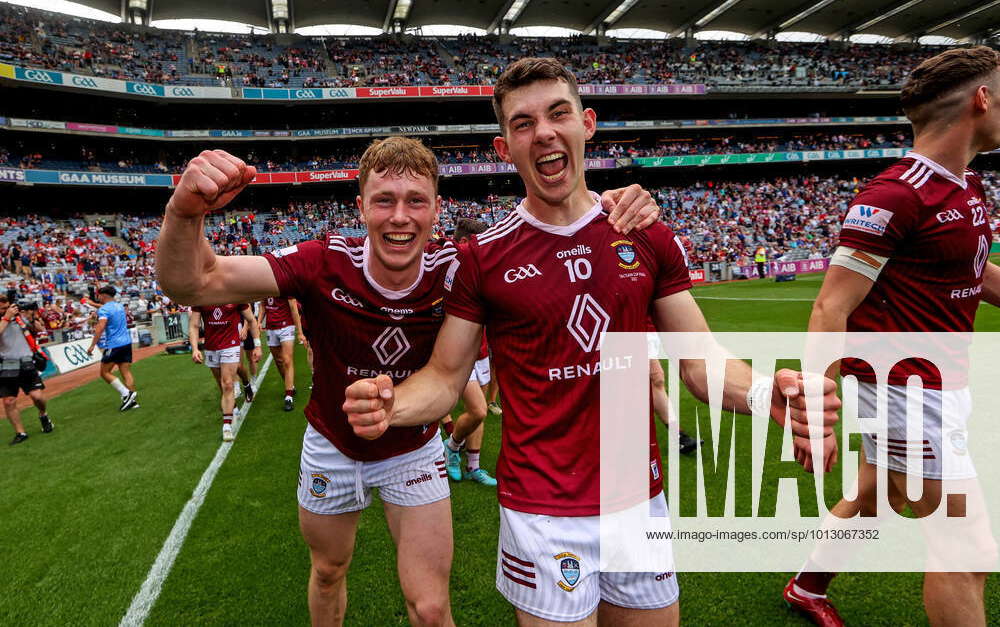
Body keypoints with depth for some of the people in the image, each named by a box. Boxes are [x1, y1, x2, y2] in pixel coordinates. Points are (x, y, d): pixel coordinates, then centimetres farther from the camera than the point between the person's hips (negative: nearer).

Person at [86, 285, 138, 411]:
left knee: (105, 372, 3)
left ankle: (126, 394, -8)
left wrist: (92, 345, -26)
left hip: (113, 345, -7)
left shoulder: (104, 309, -9)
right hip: (127, 343, 7)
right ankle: (133, 401, 1)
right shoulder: (120, 306, 14)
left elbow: (100, 327, -23)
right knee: (126, 372, 5)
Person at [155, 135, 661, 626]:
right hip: (331, 447, 1)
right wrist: (185, 212, -53)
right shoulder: (325, 265, -28)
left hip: (414, 450, 0)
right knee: (328, 573, 26)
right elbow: (190, 284, -31)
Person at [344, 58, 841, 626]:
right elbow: (446, 378, -3)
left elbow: (700, 361, 1)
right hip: (543, 511, -3)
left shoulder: (650, 238, -2)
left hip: (643, 498, 4)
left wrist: (764, 394, -20)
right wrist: (389, 407, -24)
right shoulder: (482, 258, -8)